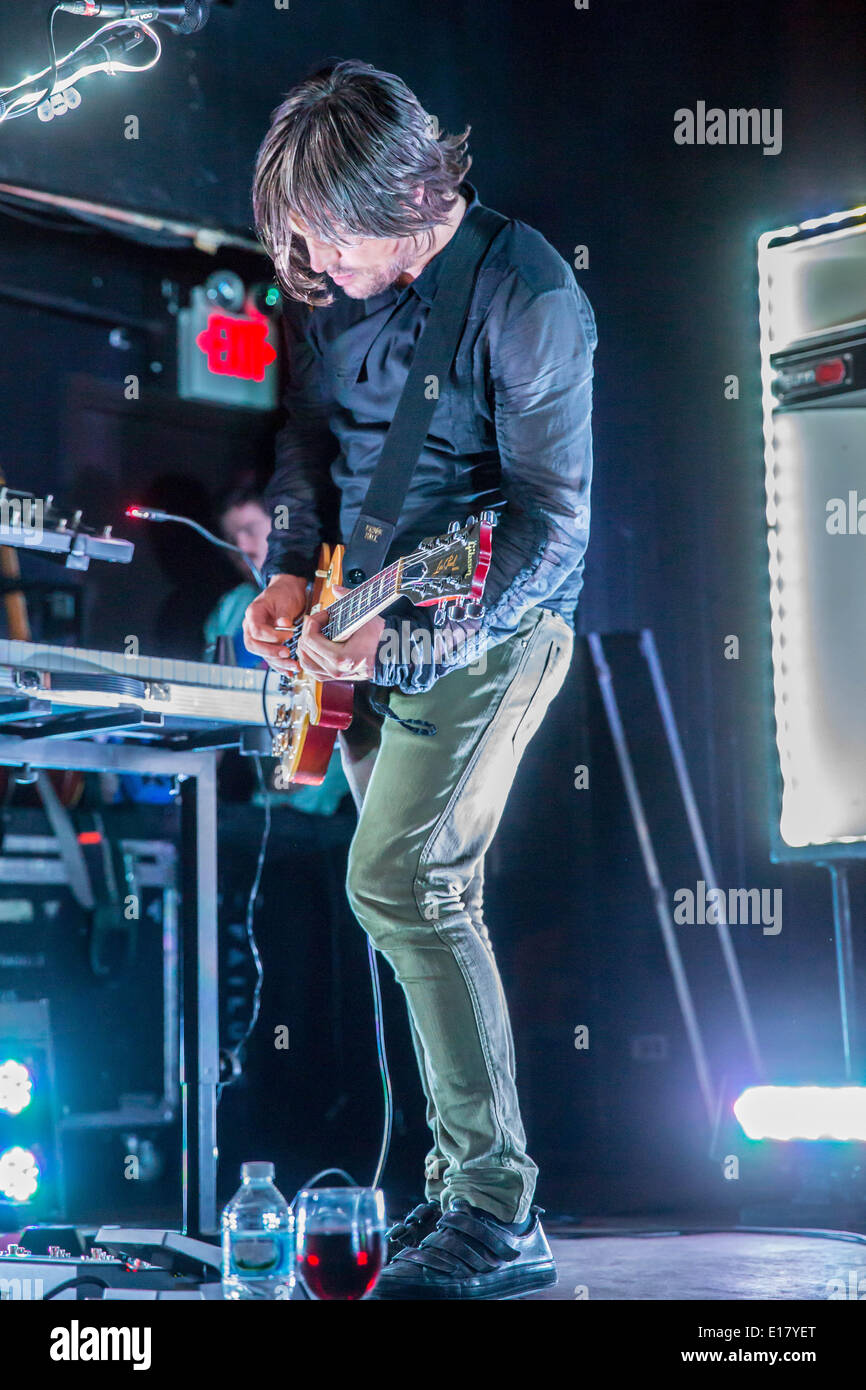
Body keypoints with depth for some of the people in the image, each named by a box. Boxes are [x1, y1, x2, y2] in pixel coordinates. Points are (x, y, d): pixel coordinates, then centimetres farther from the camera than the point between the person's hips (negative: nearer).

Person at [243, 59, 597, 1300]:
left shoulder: (528, 298, -19)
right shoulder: (325, 277, 2)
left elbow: (551, 524, -18)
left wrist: (408, 638, -28)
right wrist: (294, 571, 0)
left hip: (492, 621, -7)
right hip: (361, 619, 8)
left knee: (402, 881, -19)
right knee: (429, 897, 9)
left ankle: (496, 1216, -13)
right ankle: (468, 1188, 20)